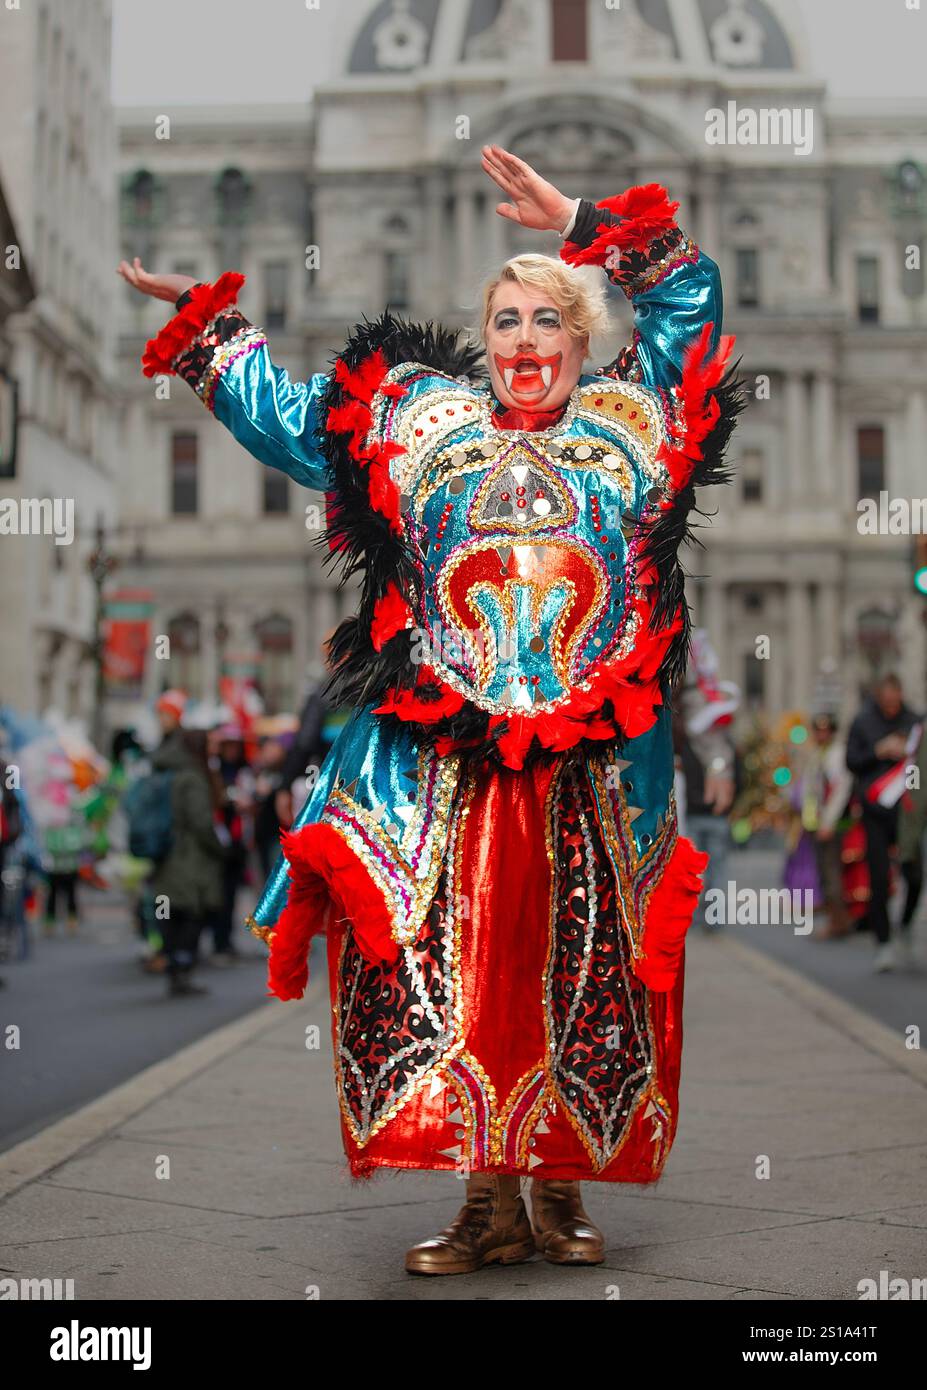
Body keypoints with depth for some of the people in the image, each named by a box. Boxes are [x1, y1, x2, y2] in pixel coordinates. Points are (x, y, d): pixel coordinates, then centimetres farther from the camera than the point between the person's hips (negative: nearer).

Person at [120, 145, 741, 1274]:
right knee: (458, 973, -3)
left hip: (593, 768, 0)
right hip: (443, 762, 0)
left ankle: (562, 1189, 16)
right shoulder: (417, 420, 16)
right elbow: (280, 414, 24)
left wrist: (582, 226, 9)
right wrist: (205, 319, 24)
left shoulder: (630, 420, 14)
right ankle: (489, 1199, 8)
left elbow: (690, 296, 15)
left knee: (581, 977, 3)